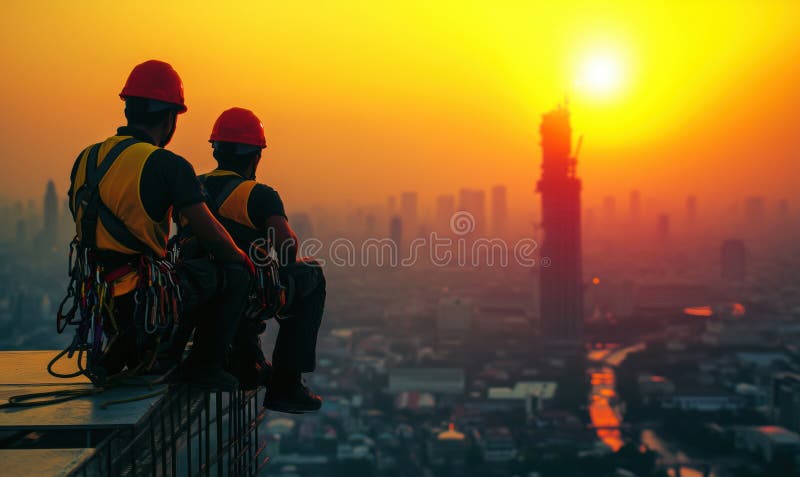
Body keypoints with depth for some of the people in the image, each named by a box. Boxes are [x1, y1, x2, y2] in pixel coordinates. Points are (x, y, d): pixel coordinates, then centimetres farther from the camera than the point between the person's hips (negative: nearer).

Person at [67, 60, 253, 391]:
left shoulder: (85, 159, 7)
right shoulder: (167, 165, -13)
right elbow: (211, 236, -10)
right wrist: (243, 260, 11)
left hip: (99, 306, 7)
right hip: (145, 302, -7)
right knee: (236, 273, 10)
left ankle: (118, 353, 21)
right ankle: (204, 365, 11)